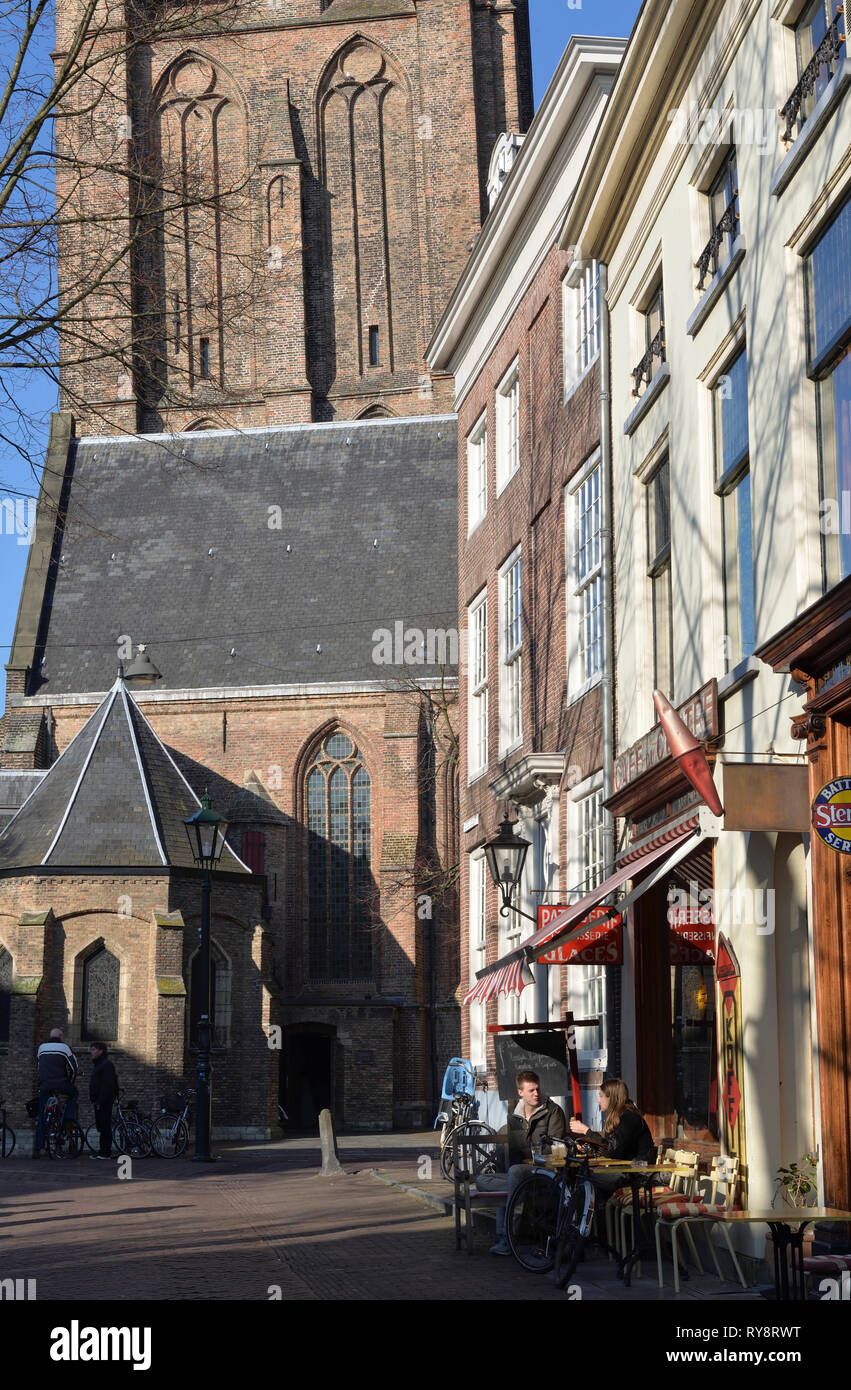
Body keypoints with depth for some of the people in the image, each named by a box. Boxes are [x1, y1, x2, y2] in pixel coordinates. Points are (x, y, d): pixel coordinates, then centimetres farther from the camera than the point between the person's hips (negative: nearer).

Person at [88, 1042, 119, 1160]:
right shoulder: (97, 1064, 21)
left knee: (104, 1127, -8)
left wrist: (100, 1101, -23)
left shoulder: (107, 1065, -12)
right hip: (99, 1101, 10)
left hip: (104, 1102, -10)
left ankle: (105, 1152, -8)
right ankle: (102, 1151, 14)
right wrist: (94, 1099, 17)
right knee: (101, 1127, 11)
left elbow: (107, 1085, -20)